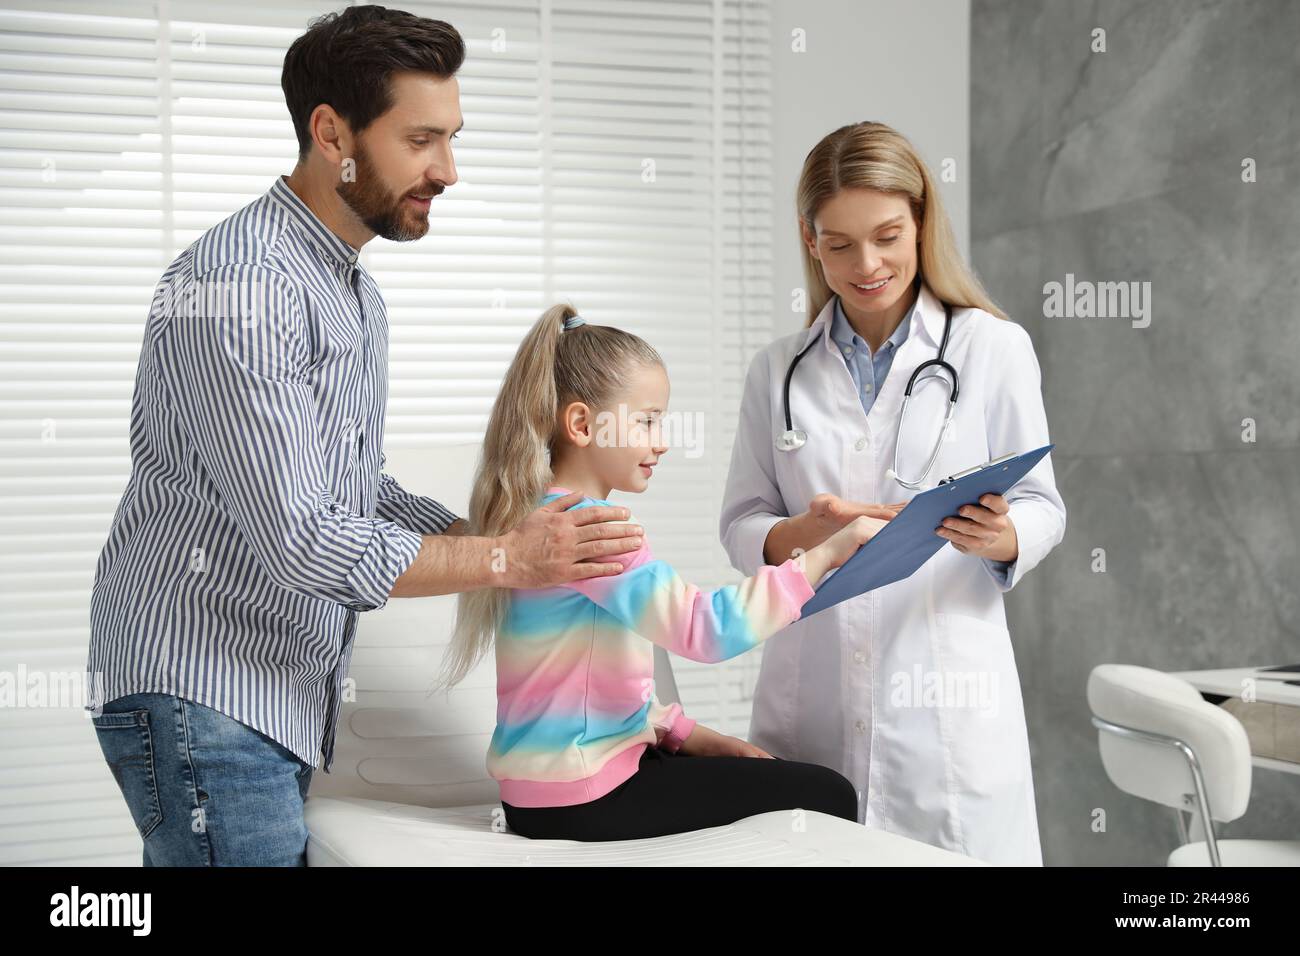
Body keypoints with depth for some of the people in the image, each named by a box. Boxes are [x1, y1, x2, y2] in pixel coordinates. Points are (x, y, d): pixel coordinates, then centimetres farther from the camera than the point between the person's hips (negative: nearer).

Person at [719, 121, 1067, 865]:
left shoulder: (995, 348, 3)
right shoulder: (779, 370, 10)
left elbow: (1044, 506, 3)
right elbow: (741, 525, 7)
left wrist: (1001, 538, -19)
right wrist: (799, 536, -14)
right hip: (810, 705, 2)